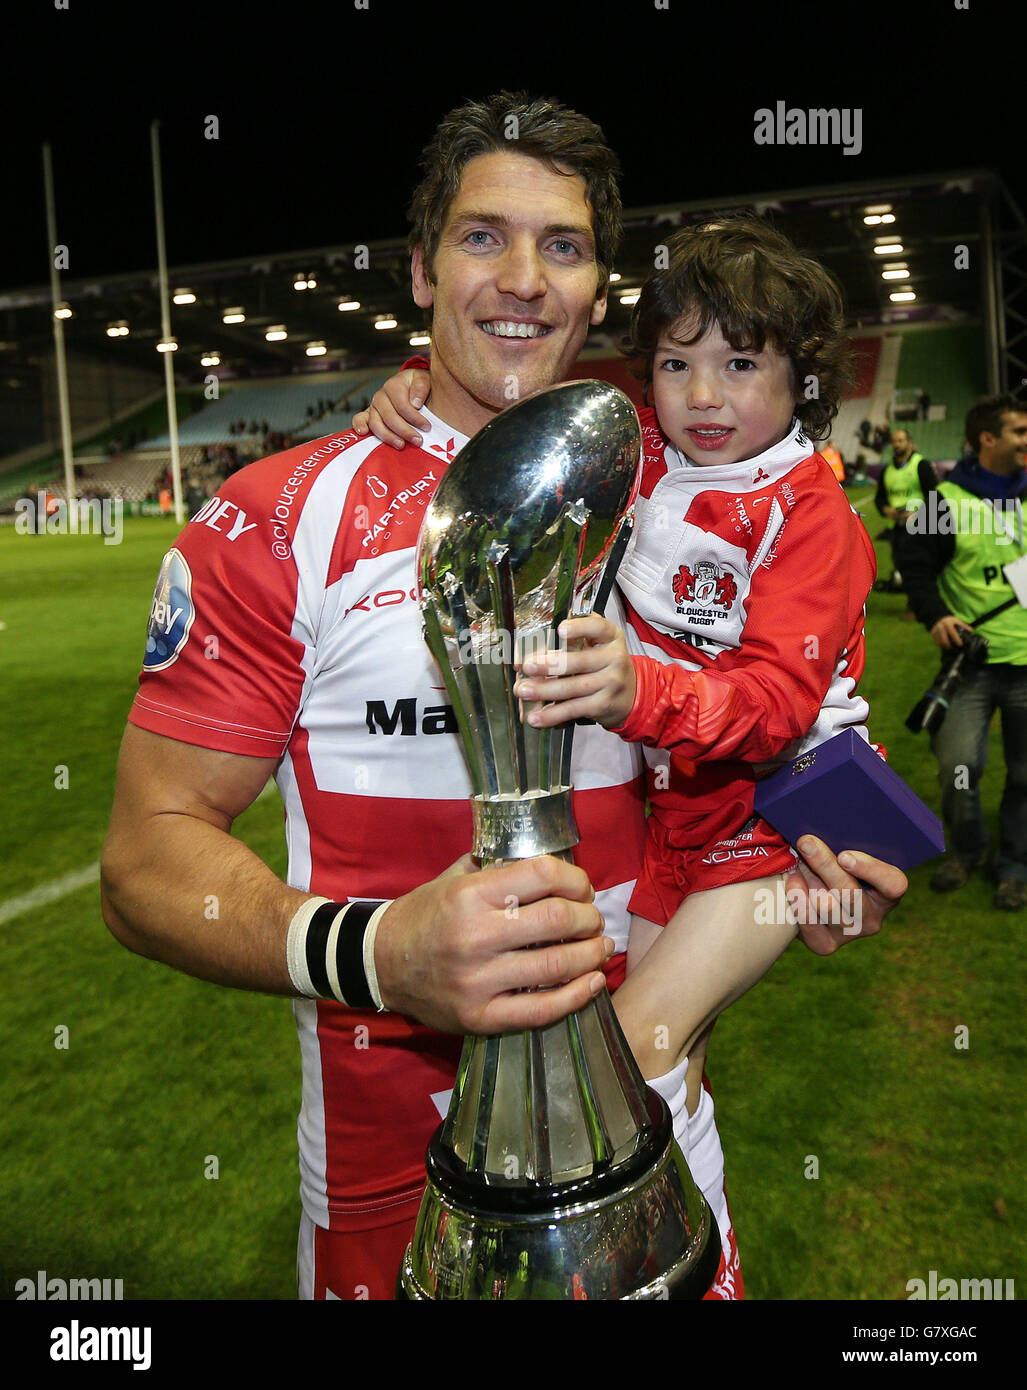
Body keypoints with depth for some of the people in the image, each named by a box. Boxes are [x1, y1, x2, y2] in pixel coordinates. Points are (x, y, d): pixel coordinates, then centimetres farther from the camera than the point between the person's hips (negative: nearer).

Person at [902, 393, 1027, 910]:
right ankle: (966, 849, 20)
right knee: (957, 763, -8)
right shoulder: (948, 501, -4)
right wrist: (935, 615, -15)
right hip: (972, 659, -3)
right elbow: (917, 566, -1)